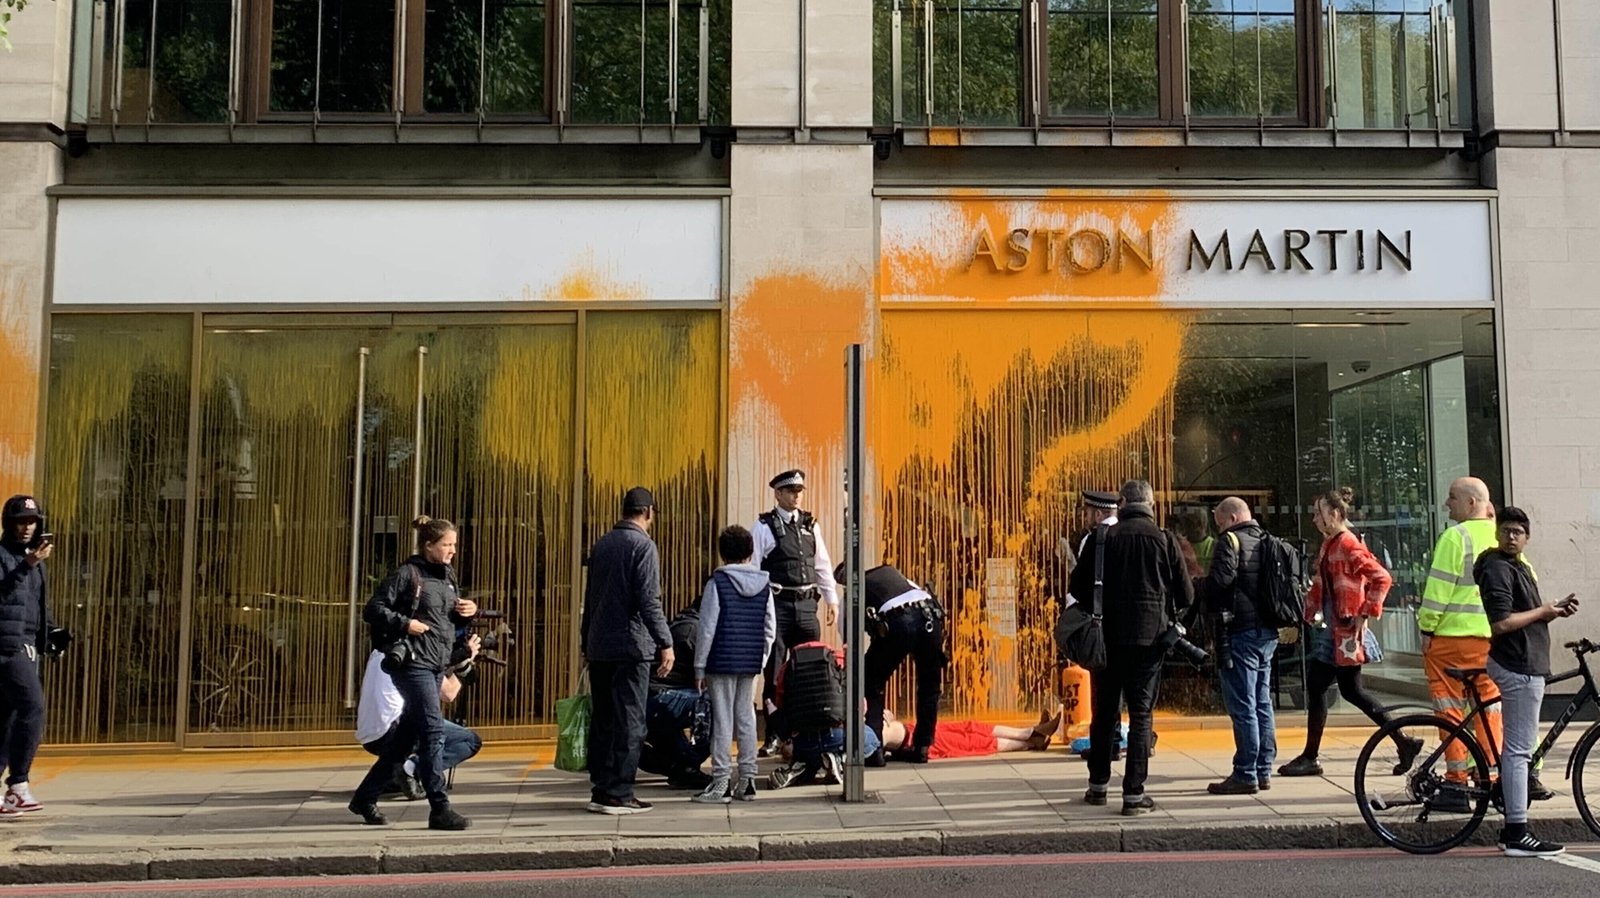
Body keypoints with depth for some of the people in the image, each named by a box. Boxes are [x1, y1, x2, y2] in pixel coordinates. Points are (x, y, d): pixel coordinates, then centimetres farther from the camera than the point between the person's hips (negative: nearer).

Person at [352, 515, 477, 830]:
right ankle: (440, 809, -9)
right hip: (412, 662, -9)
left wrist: (469, 610, 6)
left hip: (437, 665, 9)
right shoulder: (407, 574, -9)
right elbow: (374, 608, -11)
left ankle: (365, 798, 26)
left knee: (408, 734, 13)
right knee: (433, 731, -12)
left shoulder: (447, 575, 15)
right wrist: (405, 623, -21)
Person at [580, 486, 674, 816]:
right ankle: (618, 793, -3)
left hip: (598, 648, 7)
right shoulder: (643, 545, -9)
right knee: (629, 721, -3)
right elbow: (649, 600, -16)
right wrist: (665, 643, -14)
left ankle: (600, 788, 15)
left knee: (602, 719, 11)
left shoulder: (601, 544, 13)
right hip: (631, 646, -7)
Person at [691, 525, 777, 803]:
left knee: (723, 721, -1)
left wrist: (699, 666, -4)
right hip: (751, 663, 5)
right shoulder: (764, 583, 6)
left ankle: (721, 783, 2)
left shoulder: (718, 582, -9)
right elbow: (770, 628, 8)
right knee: (746, 718, 11)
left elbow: (707, 628, -9)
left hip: (722, 662, -5)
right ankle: (747, 780, 14)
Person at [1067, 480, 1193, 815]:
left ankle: (1098, 785, 24)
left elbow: (1079, 588, -1)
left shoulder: (1101, 538, -3)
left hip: (1108, 637, 1)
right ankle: (1134, 794, 1)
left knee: (1104, 712, 14)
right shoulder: (1164, 540, -5)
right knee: (1141, 715, 4)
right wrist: (1171, 615, 18)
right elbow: (1186, 594, -2)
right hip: (1150, 637, -1)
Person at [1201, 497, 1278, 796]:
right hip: (1268, 631, 9)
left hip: (1241, 631, -9)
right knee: (1262, 703, 14)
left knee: (1242, 706, -5)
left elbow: (1218, 581, -22)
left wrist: (1199, 587, -3)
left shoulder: (1231, 541, -10)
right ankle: (1263, 771, 19)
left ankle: (1245, 775, -3)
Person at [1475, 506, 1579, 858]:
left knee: (1519, 749, 13)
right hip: (1516, 667, -11)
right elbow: (1502, 623, -23)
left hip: (1527, 665, 11)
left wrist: (1555, 609, 8)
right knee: (1518, 750, -9)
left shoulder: (1520, 567, 19)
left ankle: (1512, 828, 19)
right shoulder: (1497, 569, -13)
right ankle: (1518, 834, -6)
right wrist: (1543, 611, -11)